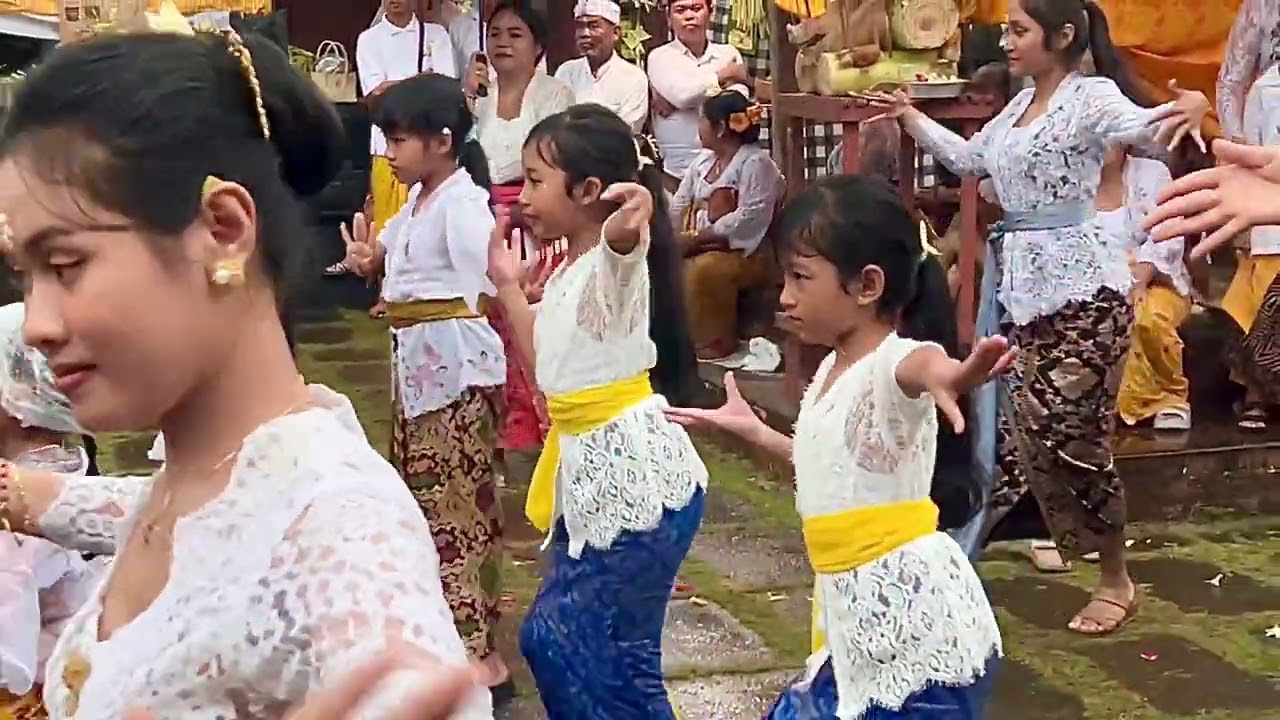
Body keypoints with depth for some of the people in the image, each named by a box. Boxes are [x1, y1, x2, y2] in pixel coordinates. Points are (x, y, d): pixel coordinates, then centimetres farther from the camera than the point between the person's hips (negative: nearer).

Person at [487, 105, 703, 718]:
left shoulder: (615, 263, -15)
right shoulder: (565, 279, 13)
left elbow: (623, 238, -40)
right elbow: (548, 366, 21)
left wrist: (633, 221, -64)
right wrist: (507, 284, 23)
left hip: (635, 477, -10)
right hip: (591, 474, 10)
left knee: (609, 656, -5)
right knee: (550, 638, 16)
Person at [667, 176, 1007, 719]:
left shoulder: (891, 362, -17)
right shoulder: (831, 371, 11)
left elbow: (922, 366, -42)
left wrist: (948, 377, -65)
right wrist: (753, 431, 34)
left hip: (913, 614, -9)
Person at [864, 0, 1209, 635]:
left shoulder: (1091, 96, -12)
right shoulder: (1020, 105, 15)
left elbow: (1149, 130, -32)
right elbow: (969, 158, 30)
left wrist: (1192, 104, -54)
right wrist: (909, 116, 28)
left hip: (1083, 291, -8)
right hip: (1028, 291, 8)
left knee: (1071, 435, -5)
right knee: (1029, 429, 10)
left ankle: (1116, 581, 12)